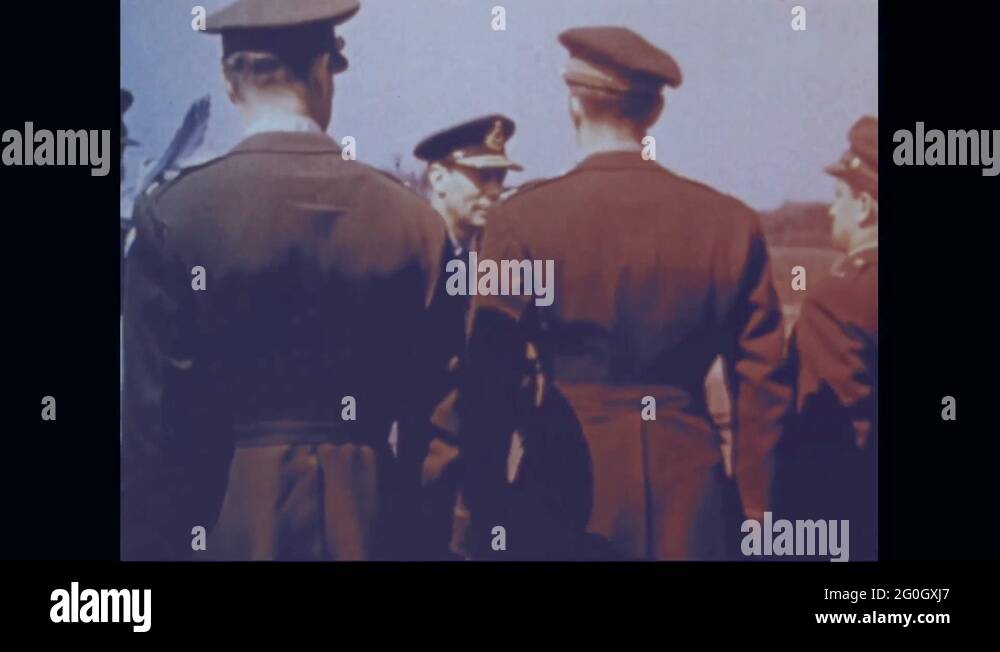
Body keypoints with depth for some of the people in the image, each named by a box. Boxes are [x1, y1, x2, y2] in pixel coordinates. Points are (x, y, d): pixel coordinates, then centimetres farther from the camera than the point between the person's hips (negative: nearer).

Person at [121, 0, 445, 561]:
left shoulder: (170, 214, -9)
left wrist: (149, 543, 2)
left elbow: (151, 416, -8)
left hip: (224, 512, -1)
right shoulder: (413, 219, -5)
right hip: (361, 509, 1)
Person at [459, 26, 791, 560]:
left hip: (568, 484, -2)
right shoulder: (732, 223, 0)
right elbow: (762, 384, 2)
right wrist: (754, 510, 12)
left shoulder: (522, 221, -7)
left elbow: (489, 383, -6)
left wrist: (486, 514, 2)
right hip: (690, 487, 2)